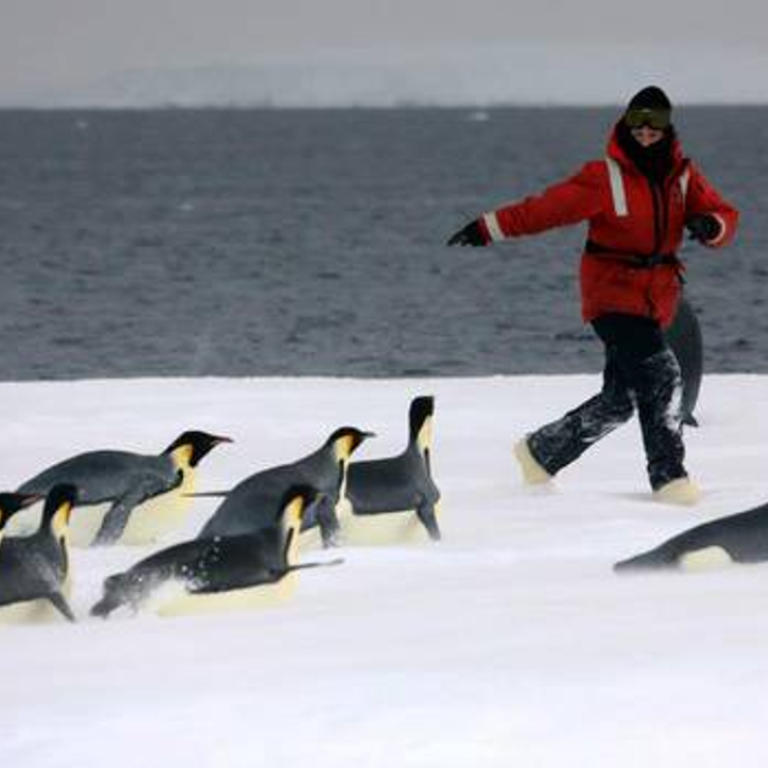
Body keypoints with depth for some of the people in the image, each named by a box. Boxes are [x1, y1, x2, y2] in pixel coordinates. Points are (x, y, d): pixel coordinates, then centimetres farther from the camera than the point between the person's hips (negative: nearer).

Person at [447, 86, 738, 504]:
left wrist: (711, 225, -21)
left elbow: (724, 216, 3)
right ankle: (670, 478, -17)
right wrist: (489, 227, -14)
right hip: (613, 292, -6)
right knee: (661, 376, -21)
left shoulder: (683, 176, 6)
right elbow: (549, 207, -10)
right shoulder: (606, 177, -10)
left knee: (620, 399, 8)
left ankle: (541, 453, 26)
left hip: (657, 297, 6)